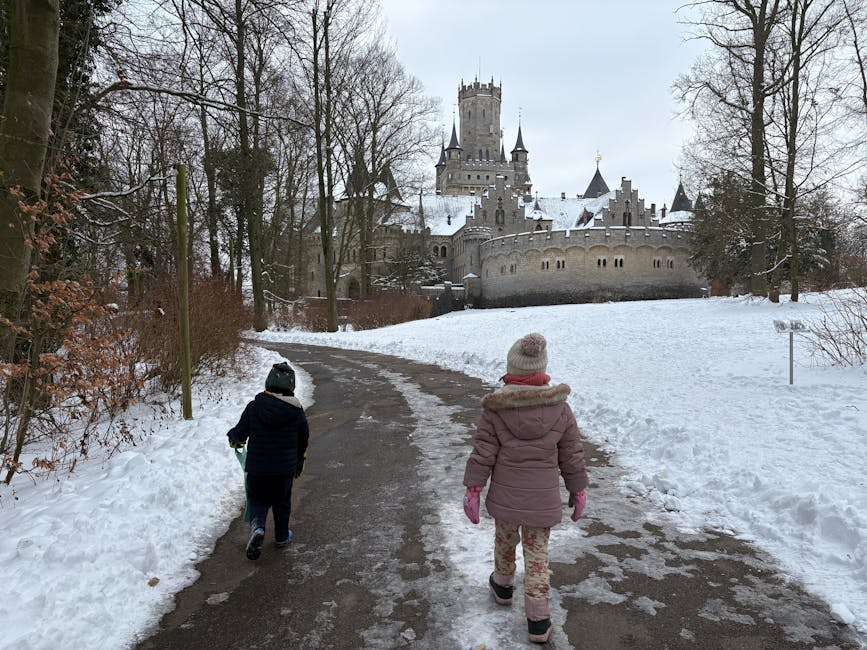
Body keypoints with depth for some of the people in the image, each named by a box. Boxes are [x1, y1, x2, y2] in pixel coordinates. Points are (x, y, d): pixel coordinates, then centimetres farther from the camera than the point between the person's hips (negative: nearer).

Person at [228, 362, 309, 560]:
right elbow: (303, 440, 4)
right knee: (282, 502, 20)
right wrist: (299, 462, 21)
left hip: (257, 467, 0)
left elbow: (240, 433, -5)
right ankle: (282, 536, 33)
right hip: (285, 468, 1)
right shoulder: (297, 411, -8)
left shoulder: (254, 407, -11)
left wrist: (233, 436, 20)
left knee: (258, 500, 17)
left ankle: (257, 526, -9)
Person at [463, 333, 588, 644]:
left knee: (505, 540, 23)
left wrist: (472, 489, -1)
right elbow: (572, 455, 1)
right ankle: (538, 620, 15)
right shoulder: (560, 408, -7)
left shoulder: (495, 408, -13)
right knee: (537, 553, 11)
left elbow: (482, 453, -10)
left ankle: (503, 585, 47)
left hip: (505, 495, 0)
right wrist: (578, 489, 13)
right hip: (543, 498, 0)